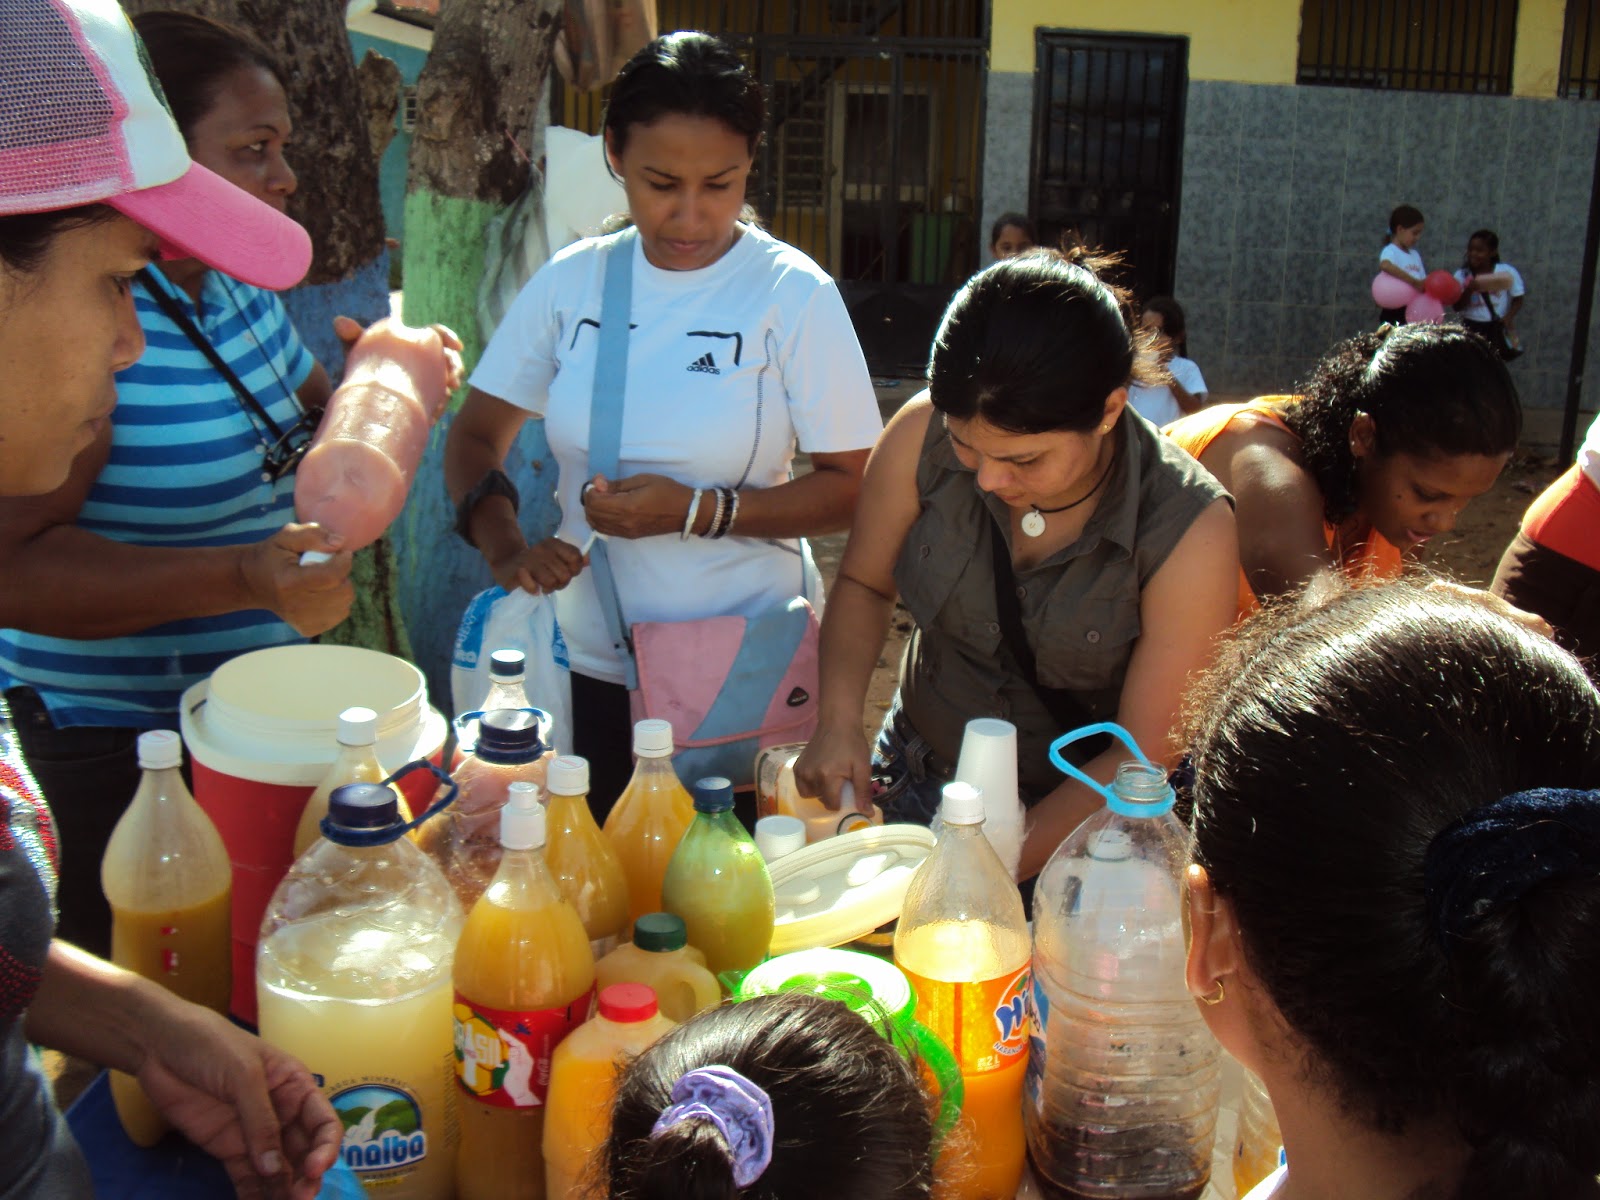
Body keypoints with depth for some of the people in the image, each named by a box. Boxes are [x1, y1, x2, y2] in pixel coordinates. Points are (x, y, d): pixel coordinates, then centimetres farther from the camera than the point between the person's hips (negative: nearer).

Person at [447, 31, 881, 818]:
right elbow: (477, 434, 6)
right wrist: (504, 547, -13)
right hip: (590, 664, 3)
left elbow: (854, 486, -9)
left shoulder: (794, 295, -8)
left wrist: (697, 511, -20)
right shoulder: (572, 280, 1)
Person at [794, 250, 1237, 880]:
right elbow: (863, 583, -1)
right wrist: (838, 720, -17)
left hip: (1077, 819, -1)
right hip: (918, 784, 2)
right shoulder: (923, 433, -19)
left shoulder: (1188, 528, -25)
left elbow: (1147, 754, -20)